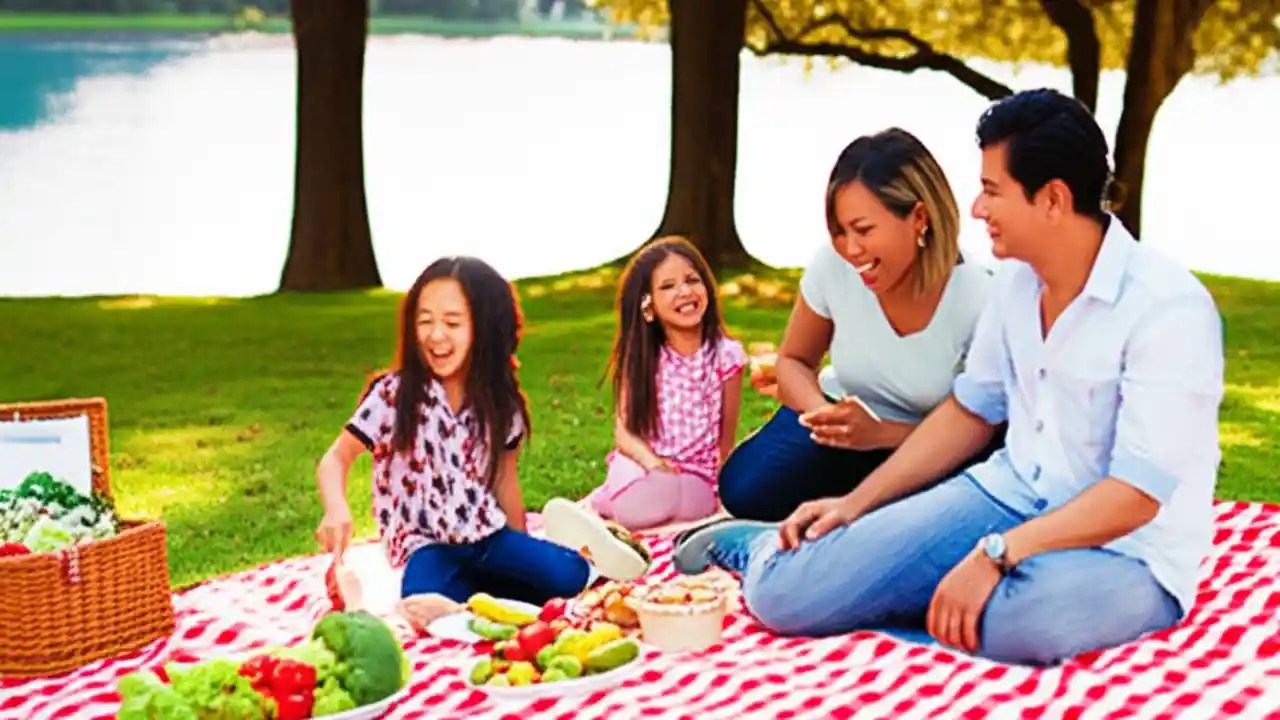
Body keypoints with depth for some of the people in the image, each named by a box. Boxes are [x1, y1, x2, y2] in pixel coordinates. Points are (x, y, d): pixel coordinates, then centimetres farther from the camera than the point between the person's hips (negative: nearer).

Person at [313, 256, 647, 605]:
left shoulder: (499, 401, 1)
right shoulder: (393, 394, -10)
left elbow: (504, 479, 11)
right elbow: (336, 459, -16)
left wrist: (525, 557, 17)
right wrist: (337, 509, -37)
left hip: (488, 536, 3)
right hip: (427, 544, -3)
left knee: (569, 575, -18)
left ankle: (472, 592, -1)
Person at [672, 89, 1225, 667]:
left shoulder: (1168, 308, -21)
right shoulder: (1018, 278, 3)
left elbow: (1137, 494, -24)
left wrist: (995, 554, -31)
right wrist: (857, 503, 7)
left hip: (1126, 552, -5)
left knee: (1025, 617, -42)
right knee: (785, 596, -12)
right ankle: (741, 542, 23)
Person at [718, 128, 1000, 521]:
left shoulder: (977, 299, -26)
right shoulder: (832, 265, -18)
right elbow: (793, 361, 0)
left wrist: (880, 433, -31)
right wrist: (823, 414, -23)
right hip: (843, 416, 2)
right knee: (745, 489, -23)